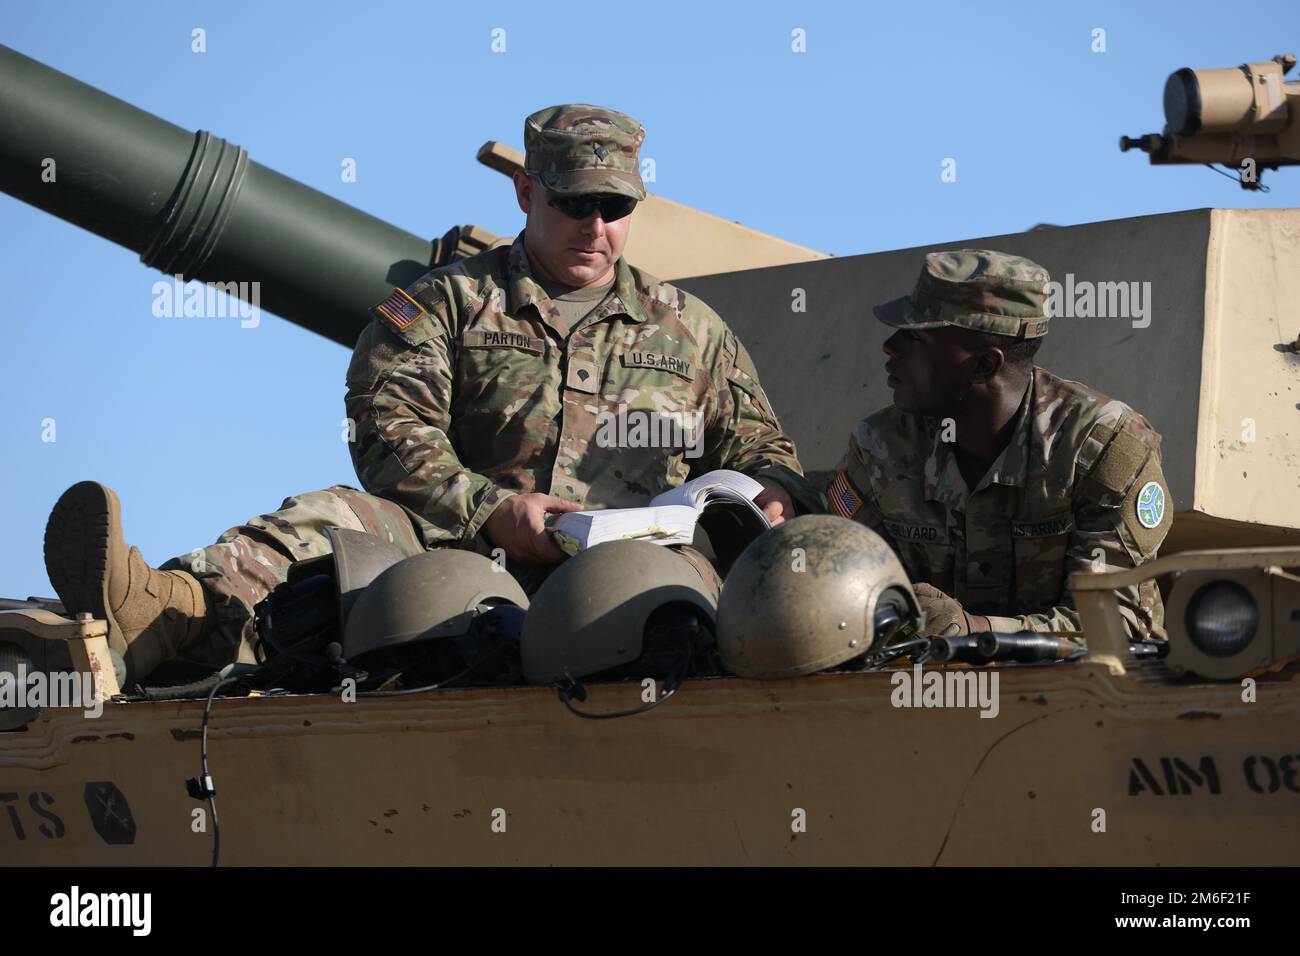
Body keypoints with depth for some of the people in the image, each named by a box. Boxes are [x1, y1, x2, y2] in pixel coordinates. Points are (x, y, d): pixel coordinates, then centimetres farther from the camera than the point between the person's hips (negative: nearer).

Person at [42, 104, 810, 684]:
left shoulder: (689, 328, 25)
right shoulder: (445, 305, 17)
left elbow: (760, 445, 28)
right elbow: (390, 434, 3)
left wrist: (773, 494, 2)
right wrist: (490, 510, -13)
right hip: (463, 544, 0)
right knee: (338, 520, -30)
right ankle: (165, 610, -61)